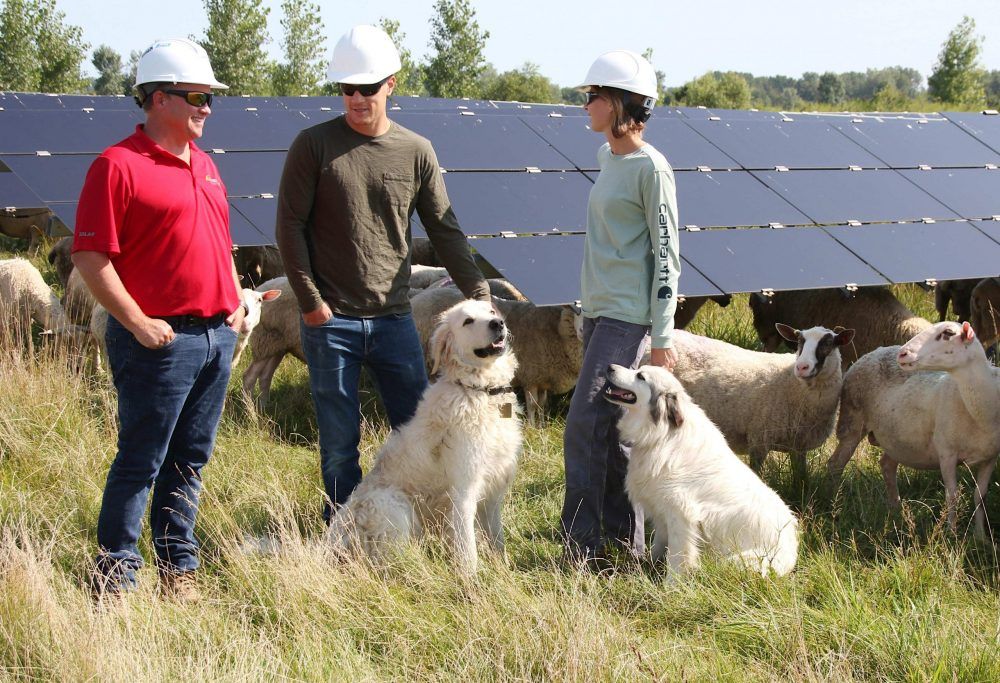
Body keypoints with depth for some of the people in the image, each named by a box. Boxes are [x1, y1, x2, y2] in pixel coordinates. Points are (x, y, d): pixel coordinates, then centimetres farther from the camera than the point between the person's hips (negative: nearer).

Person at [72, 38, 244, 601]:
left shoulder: (204, 165, 17)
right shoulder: (119, 165, -9)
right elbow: (91, 257, -13)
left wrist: (236, 302, 13)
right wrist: (138, 323, -15)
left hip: (218, 336, 7)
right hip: (161, 339, -7)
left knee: (190, 459, 12)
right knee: (141, 460, -2)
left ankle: (178, 565, 21)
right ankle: (116, 571, 7)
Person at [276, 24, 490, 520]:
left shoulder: (416, 151, 5)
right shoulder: (314, 145, -3)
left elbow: (444, 230, 7)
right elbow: (290, 225, -3)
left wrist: (478, 293, -2)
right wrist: (310, 300, -9)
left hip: (394, 318, 3)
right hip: (330, 321, -2)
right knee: (339, 444, 5)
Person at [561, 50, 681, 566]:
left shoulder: (651, 168, -12)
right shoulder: (606, 156, 13)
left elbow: (666, 256, -12)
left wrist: (663, 338, -14)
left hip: (627, 316, -9)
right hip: (598, 311, 9)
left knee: (585, 427, -13)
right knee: (611, 433, 11)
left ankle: (582, 551, -9)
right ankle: (623, 544, 18)